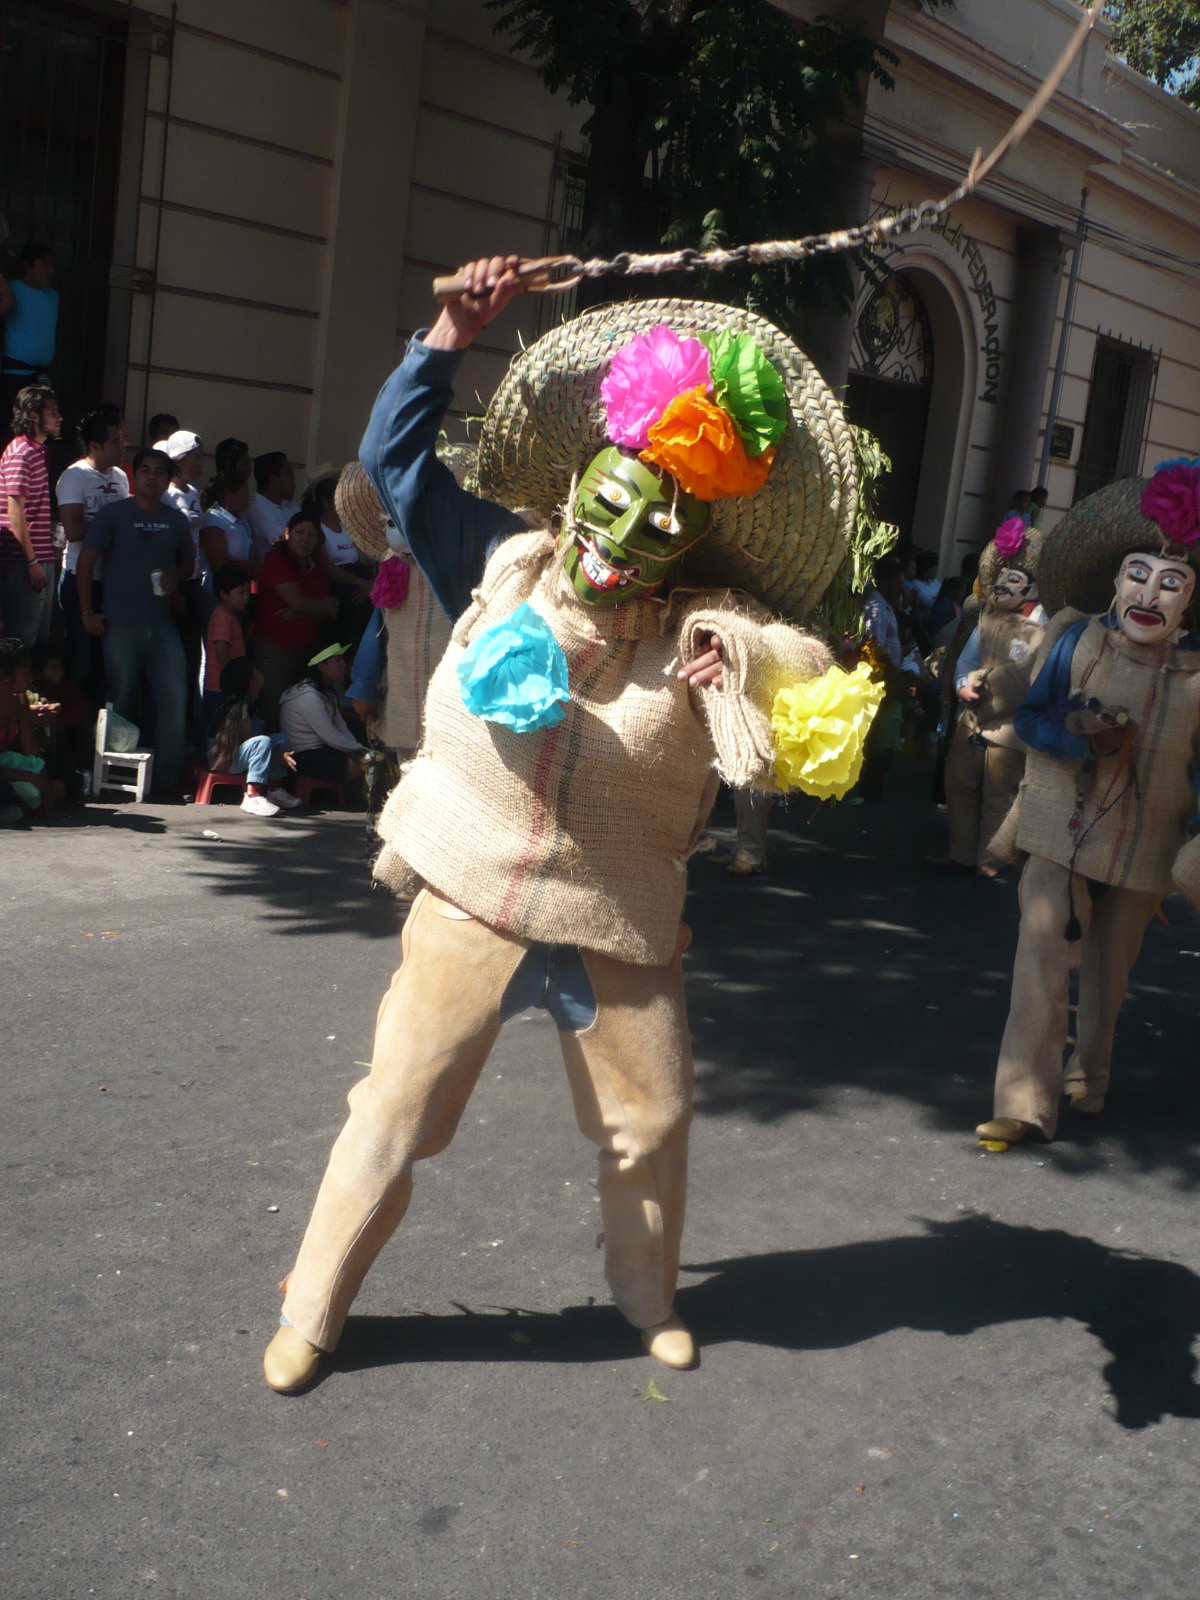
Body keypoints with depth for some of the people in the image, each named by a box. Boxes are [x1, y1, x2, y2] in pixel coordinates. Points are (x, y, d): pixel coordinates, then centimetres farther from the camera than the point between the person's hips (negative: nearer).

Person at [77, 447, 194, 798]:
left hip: (162, 624, 3)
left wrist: (177, 577, 0)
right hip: (120, 624, -3)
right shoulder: (113, 513, 0)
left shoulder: (176, 519, 12)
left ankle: (168, 782, 4)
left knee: (174, 700, -4)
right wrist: (88, 612, -5)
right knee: (122, 703, 3)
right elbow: (86, 561, 0)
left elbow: (188, 562, 24)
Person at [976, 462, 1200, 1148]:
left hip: (1143, 851, 1)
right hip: (1063, 829, -1)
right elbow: (1031, 717, -1)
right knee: (1043, 962, -11)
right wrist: (1081, 738, -20)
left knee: (1109, 974, 16)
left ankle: (1089, 1075, 40)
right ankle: (1027, 1101, -4)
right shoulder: (1076, 640, -9)